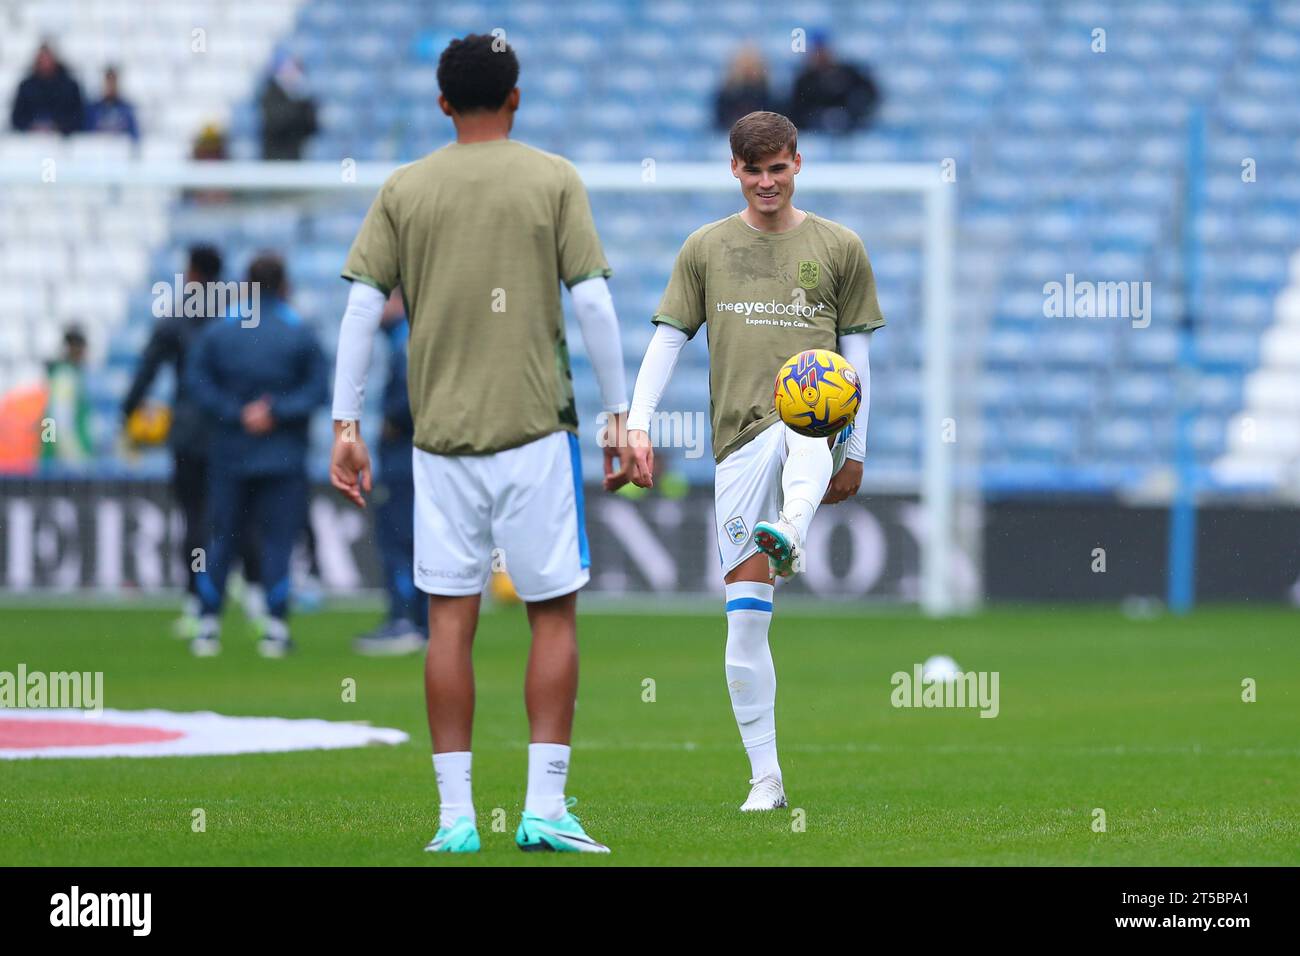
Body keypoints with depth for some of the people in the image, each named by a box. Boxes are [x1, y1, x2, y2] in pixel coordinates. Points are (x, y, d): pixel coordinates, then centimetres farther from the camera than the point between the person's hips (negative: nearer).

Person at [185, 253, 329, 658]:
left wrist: (236, 414, -8)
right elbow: (318, 389, -10)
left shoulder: (217, 332, 2)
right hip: (282, 457, -2)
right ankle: (276, 629, -3)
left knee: (220, 540, 9)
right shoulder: (300, 335, -3)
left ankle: (208, 626, 6)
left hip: (229, 453, 2)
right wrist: (277, 412, -12)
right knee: (277, 541, 1)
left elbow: (197, 382, -6)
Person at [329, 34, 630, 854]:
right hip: (535, 428, -2)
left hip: (441, 433, 2)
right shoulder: (553, 180, 0)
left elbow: (362, 307, 1)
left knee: (450, 618, 4)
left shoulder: (405, 190, 5)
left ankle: (455, 816, 2)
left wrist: (346, 426, 5)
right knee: (554, 614, 4)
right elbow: (592, 301, -5)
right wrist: (620, 416, 1)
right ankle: (545, 808, -3)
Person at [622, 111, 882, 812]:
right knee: (744, 613, -4)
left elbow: (856, 350, 13)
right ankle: (764, 777, 1)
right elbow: (667, 338, 11)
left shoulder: (838, 247, 11)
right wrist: (636, 425, -1)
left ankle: (790, 533, -70)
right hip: (738, 438, 2)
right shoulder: (707, 248, 13)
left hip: (815, 420, -2)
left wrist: (854, 451, 9)